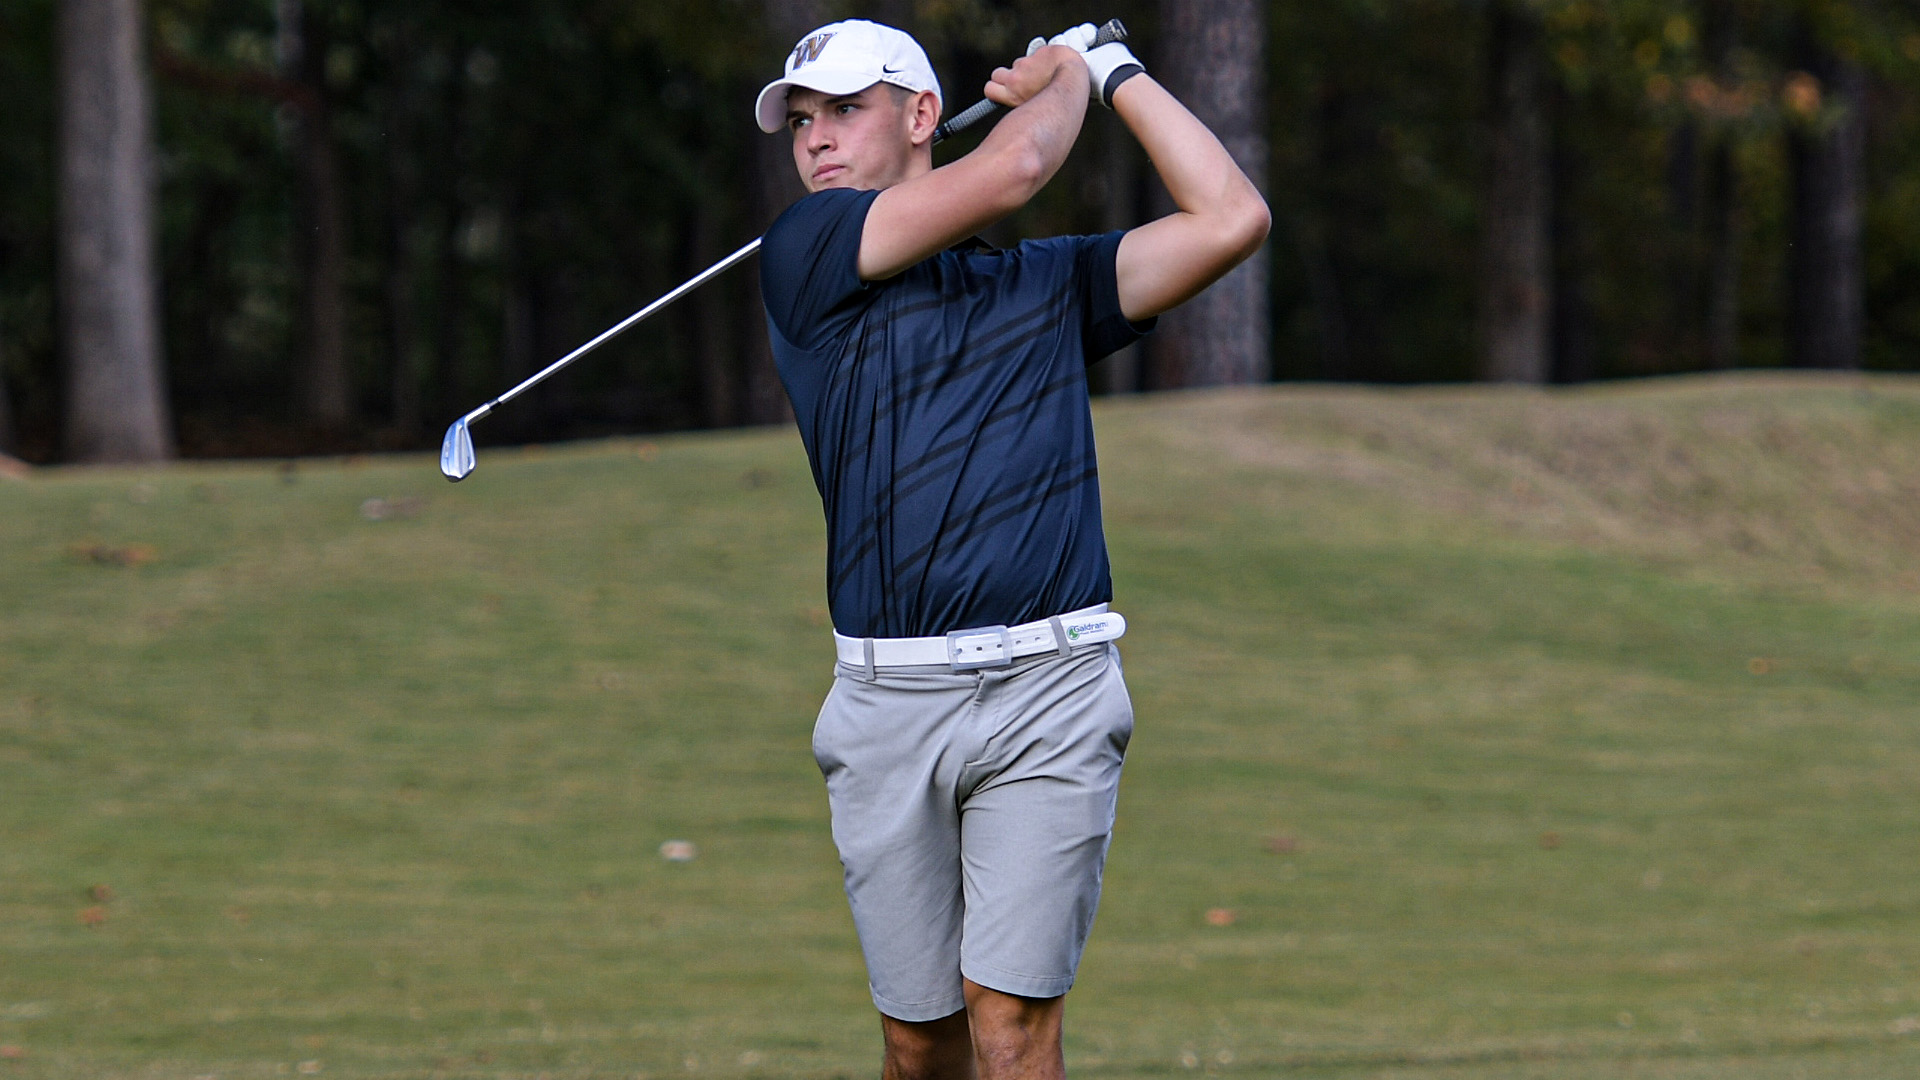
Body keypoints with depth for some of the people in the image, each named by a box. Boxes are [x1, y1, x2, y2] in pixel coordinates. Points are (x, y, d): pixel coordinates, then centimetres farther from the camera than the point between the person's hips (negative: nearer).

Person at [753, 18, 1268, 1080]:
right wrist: (1058, 78, 15)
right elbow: (1012, 169, -4)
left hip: (1047, 688, 0)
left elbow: (1231, 219, 6)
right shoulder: (804, 257, 6)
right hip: (887, 703, 0)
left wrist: (1110, 69, 15)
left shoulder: (1051, 282, 16)